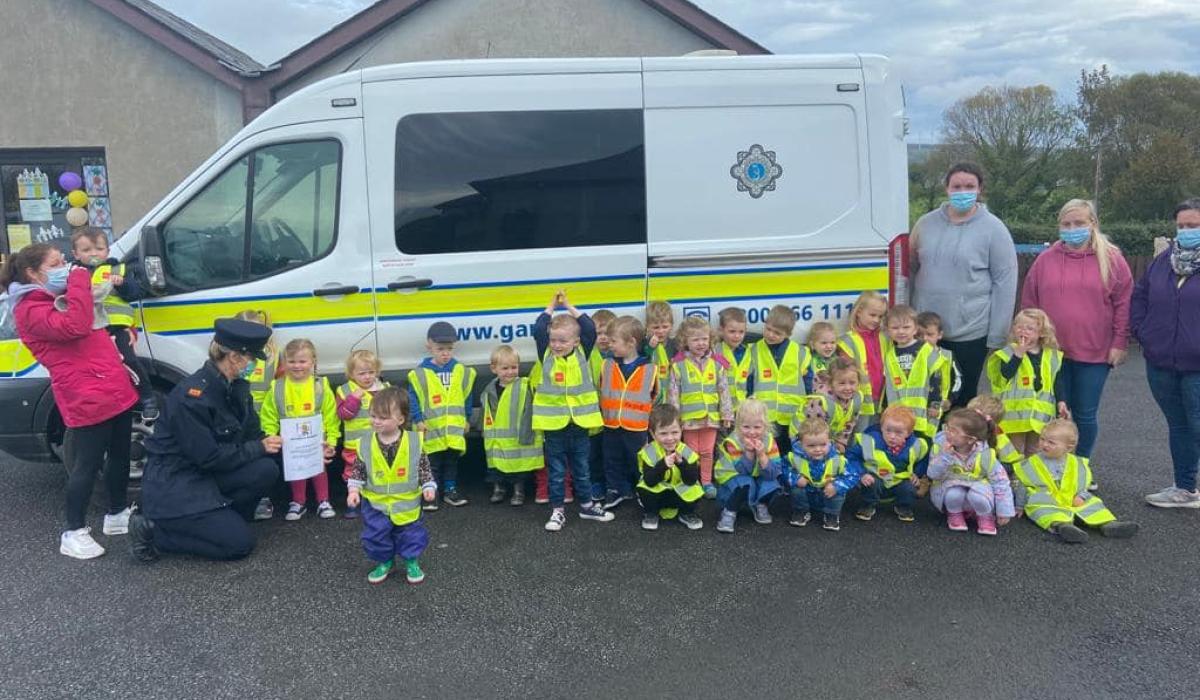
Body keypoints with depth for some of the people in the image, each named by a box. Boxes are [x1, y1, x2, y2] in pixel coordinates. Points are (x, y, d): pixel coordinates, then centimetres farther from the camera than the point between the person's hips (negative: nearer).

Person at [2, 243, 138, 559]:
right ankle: (73, 532, 9)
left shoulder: (60, 298, 21)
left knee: (120, 455, 18)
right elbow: (74, 326, -28)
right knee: (88, 465, -3)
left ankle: (117, 514, 33)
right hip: (87, 398, -10)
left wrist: (119, 366, 18)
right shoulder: (30, 310, -10)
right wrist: (79, 281, -20)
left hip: (115, 390, 10)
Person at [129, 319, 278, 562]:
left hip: (204, 475, 8)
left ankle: (216, 519, 3)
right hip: (171, 485, -8)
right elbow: (209, 458, -22)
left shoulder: (236, 387, 1)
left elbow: (251, 435, 7)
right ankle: (152, 530, -1)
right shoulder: (192, 396, -25)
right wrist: (259, 448, -15)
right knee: (240, 543, -13)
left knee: (266, 470, -15)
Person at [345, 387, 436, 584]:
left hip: (406, 503, -1)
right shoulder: (365, 442, -9)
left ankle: (412, 562, 33)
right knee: (375, 536, 9)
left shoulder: (414, 441, -12)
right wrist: (354, 489, -8)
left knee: (411, 535, 10)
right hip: (376, 503, 1)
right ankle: (385, 562, 33)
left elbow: (424, 468, -2)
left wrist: (428, 487, -11)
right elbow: (358, 470, 2)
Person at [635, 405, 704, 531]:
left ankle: (687, 514, 6)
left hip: (681, 495, 1)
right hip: (655, 494, -1)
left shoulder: (687, 452, -15)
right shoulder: (649, 452, -20)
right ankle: (650, 514, 0)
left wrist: (682, 463, -38)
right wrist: (663, 465, -43)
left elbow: (692, 481, -22)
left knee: (695, 491, -27)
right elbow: (649, 481, -28)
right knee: (644, 489, -32)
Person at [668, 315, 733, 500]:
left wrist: (727, 414, 2)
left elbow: (724, 391, 4)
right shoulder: (679, 365, -5)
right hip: (688, 417, -2)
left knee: (707, 452, 10)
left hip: (711, 416, 2)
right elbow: (673, 393, -4)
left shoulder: (716, 364, 2)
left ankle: (707, 482, 22)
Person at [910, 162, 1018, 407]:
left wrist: (997, 337, -8)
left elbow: (1005, 282, -6)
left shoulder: (993, 229, -5)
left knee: (964, 397, 9)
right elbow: (911, 270, 11)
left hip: (971, 333, -3)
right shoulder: (926, 223, 4)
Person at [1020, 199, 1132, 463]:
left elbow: (1124, 304, 0)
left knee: (1085, 415, 7)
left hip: (1094, 353, -1)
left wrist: (1119, 343, -4)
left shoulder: (1111, 259, 0)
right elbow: (1029, 304, 7)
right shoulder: (1045, 260, 4)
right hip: (1051, 352, 1)